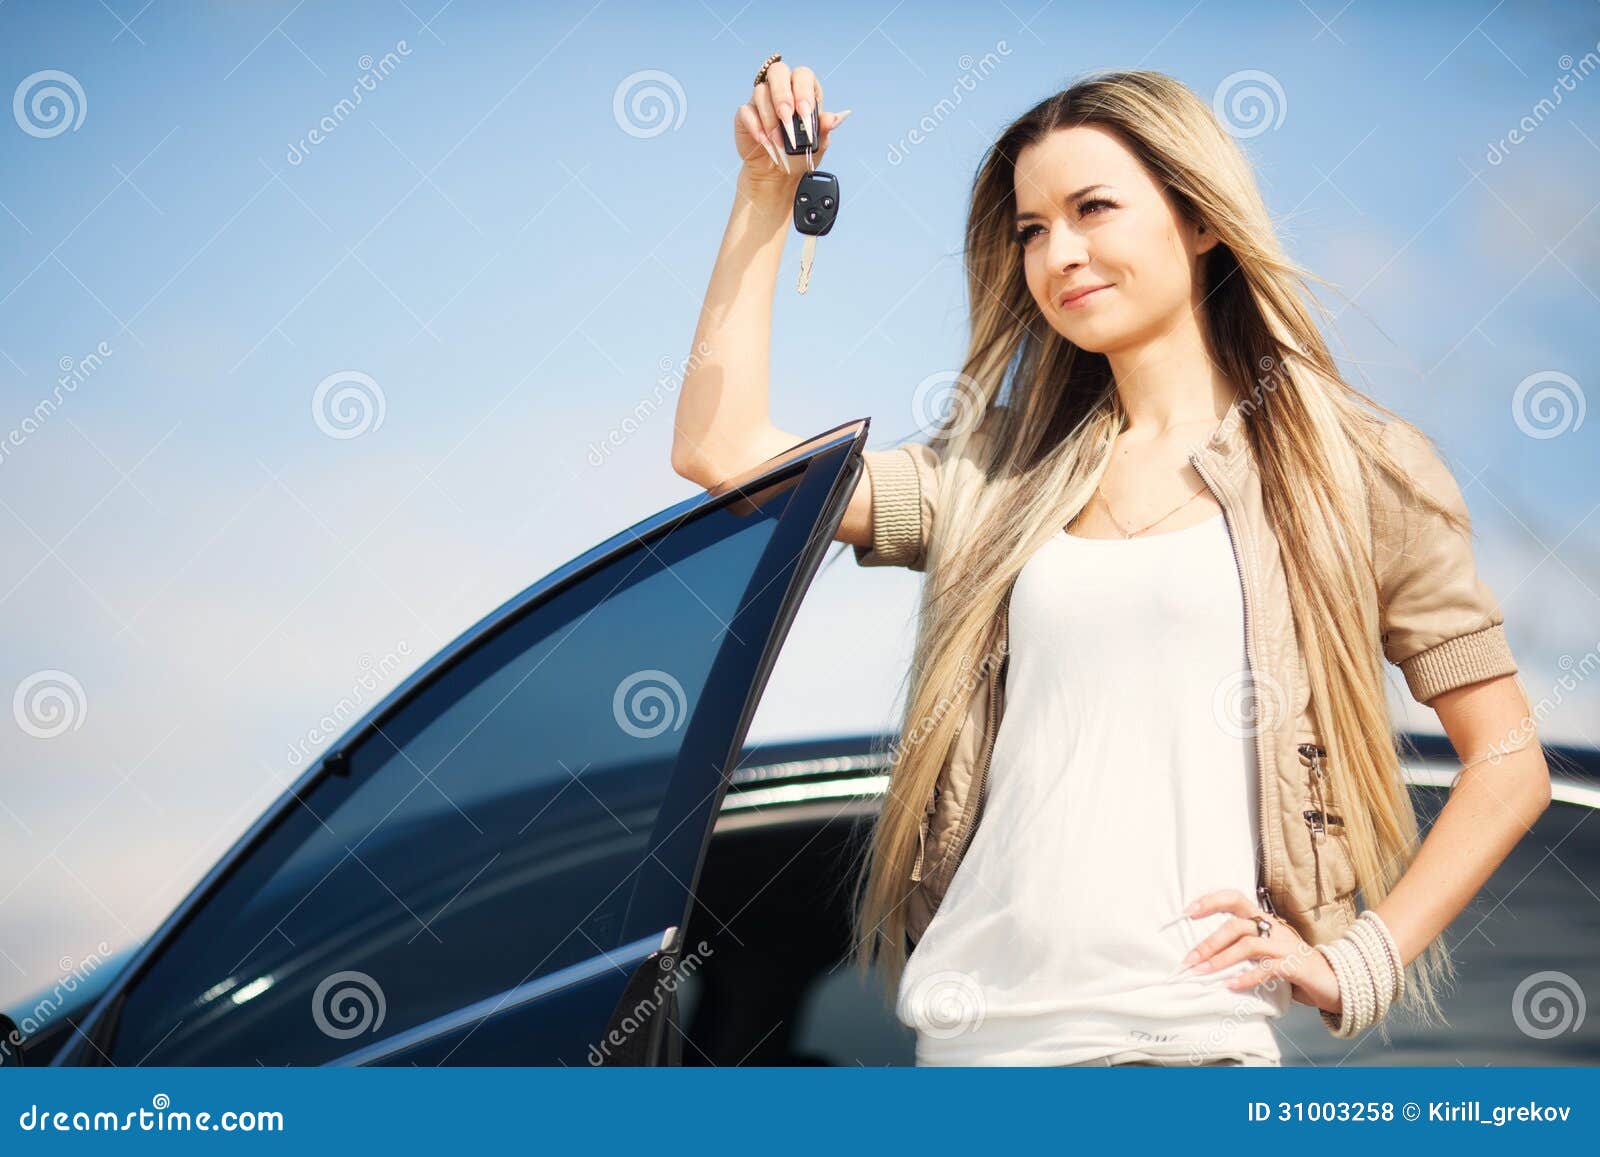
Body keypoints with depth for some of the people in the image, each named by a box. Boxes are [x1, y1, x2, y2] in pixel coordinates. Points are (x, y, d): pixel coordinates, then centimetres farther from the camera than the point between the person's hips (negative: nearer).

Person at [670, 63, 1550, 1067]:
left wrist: (1360, 964, -6)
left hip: (1182, 1034, -4)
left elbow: (1509, 765, 4)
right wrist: (767, 193, 9)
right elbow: (721, 449, 7)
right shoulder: (998, 477, 14)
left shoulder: (1354, 469, 3)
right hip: (968, 1032, 4)